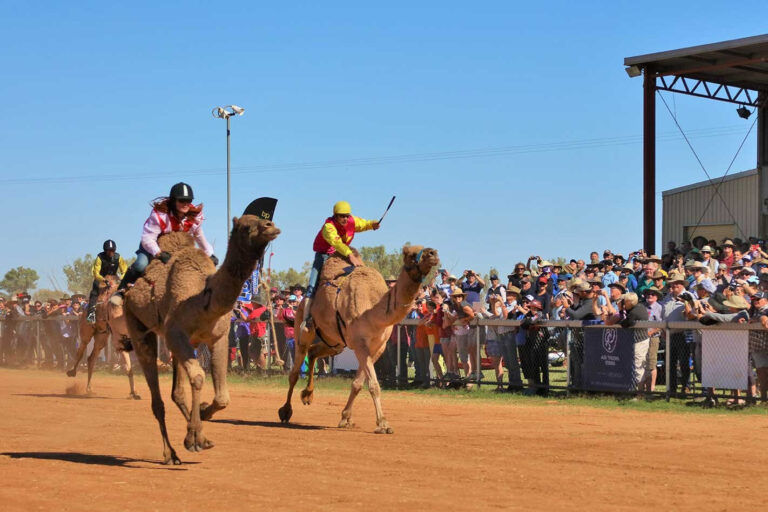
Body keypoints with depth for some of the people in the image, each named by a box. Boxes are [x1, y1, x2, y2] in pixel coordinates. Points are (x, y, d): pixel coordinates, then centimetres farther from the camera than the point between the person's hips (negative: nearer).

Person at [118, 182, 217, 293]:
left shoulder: (195, 217, -19)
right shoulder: (160, 214, -34)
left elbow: (200, 237, 2)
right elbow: (147, 238, -35)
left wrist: (210, 254, 1)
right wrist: (159, 253, -47)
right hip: (155, 244, -5)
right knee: (141, 264, -28)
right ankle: (122, 289, -11)